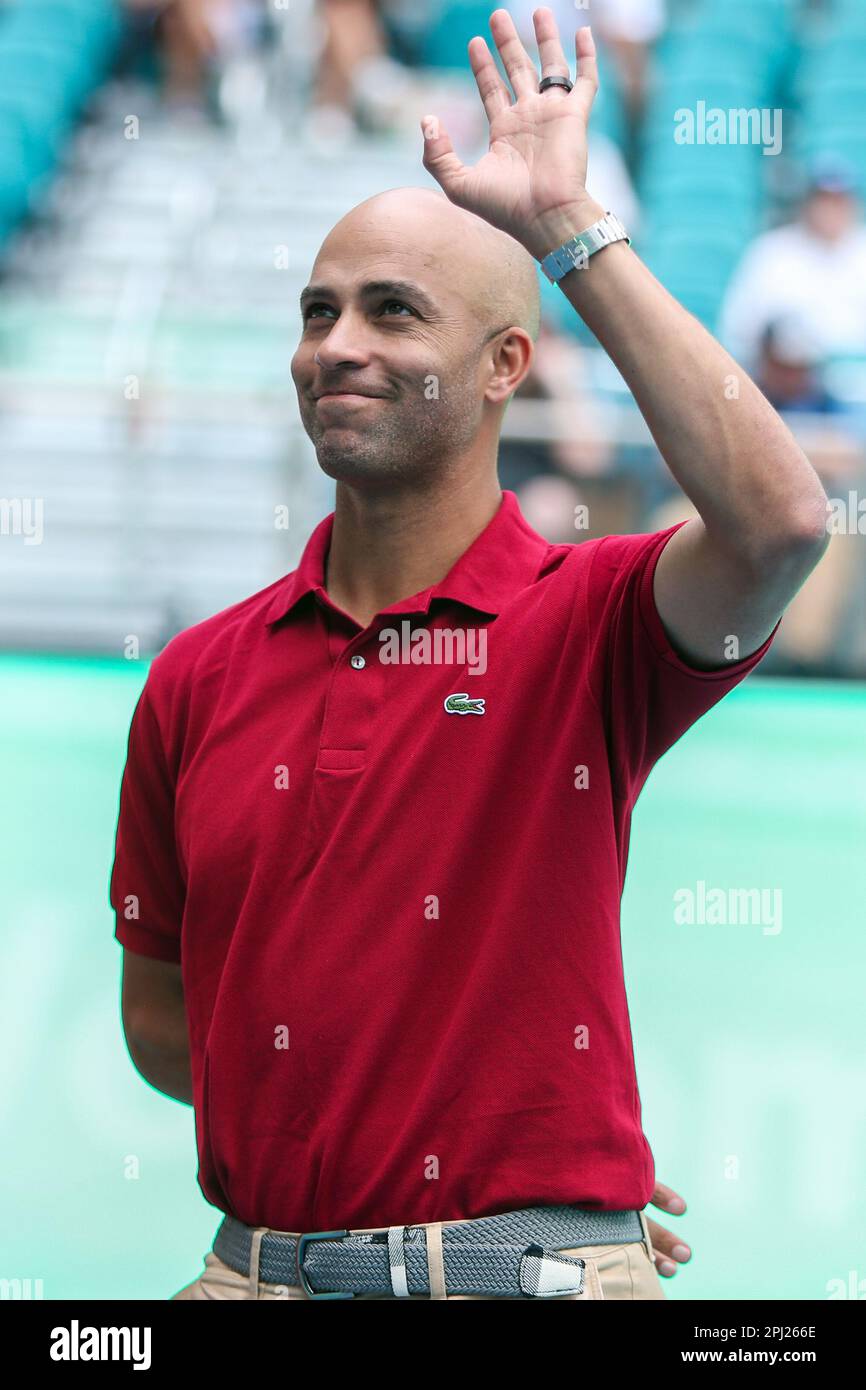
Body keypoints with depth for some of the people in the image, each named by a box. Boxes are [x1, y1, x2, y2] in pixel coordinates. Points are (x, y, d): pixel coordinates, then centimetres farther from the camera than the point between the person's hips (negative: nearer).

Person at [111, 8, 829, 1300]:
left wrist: (566, 225, -20)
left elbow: (778, 518, -26)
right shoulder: (199, 676, 6)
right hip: (256, 1267, 4)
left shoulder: (589, 624, -4)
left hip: (533, 1279, -3)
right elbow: (159, 1013, 14)